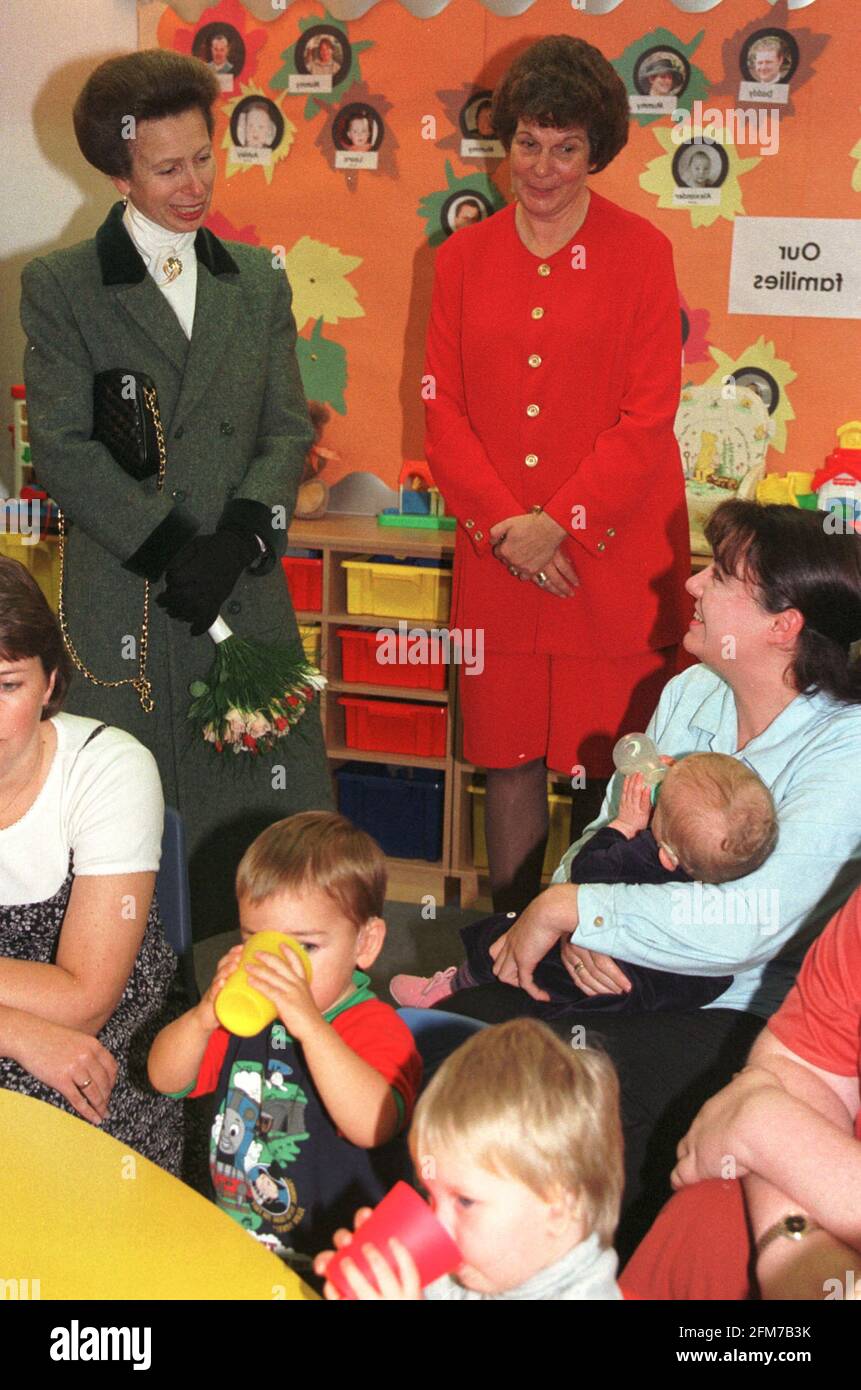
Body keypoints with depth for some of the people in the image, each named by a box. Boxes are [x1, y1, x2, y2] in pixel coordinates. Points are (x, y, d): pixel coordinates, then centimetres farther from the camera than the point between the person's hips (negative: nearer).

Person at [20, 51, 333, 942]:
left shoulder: (258, 283, 13)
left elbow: (288, 431, 8)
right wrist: (170, 551, -15)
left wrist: (238, 539, -10)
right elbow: (63, 449, -6)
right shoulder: (58, 288, 1)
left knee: (273, 830, 5)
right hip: (121, 605, -3)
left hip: (246, 592, 3)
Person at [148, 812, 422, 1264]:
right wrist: (203, 1018, -14)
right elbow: (166, 1079, 6)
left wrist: (309, 1024, -40)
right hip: (227, 1235, 5)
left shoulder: (375, 1028, -14)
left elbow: (373, 1125, -32)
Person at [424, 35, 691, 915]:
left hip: (614, 555, -3)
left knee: (618, 765, 1)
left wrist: (560, 521, -12)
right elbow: (444, 410, 6)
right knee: (508, 759, 8)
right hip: (498, 562, 3)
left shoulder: (641, 253, 1)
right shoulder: (463, 258, 10)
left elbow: (649, 415, -4)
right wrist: (505, 526, -7)